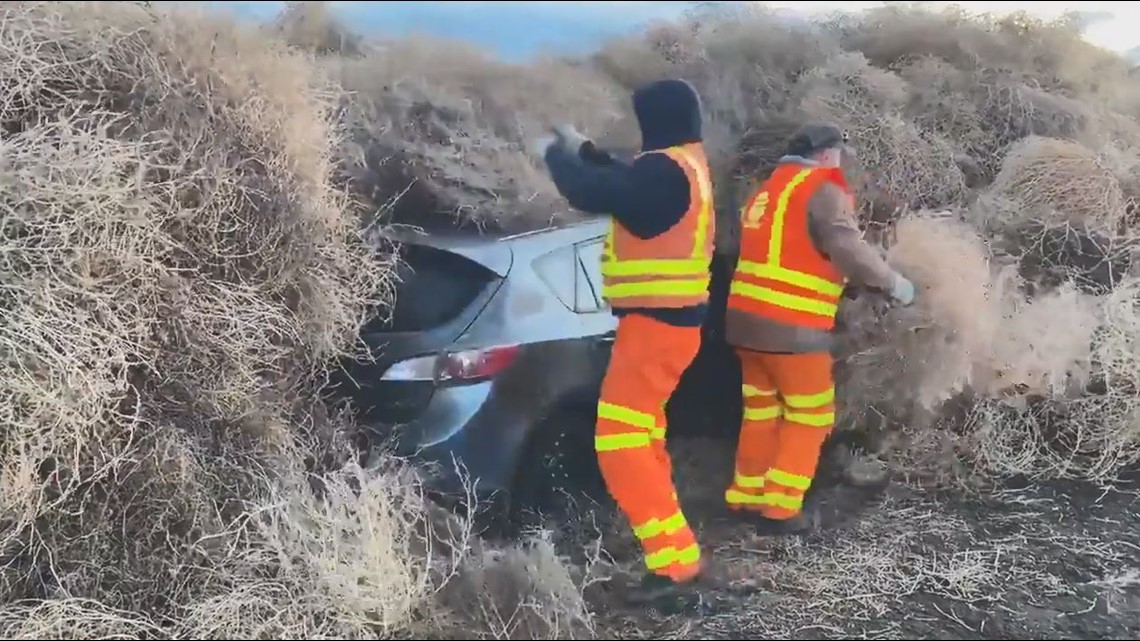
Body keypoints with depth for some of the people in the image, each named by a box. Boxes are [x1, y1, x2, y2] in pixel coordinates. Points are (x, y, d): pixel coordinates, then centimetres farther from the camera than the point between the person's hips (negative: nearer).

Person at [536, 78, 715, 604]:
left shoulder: (665, 169, -22)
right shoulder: (684, 165, 10)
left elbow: (591, 194, -25)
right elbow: (627, 185, 27)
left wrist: (558, 156, -6)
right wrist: (584, 150, 20)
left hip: (655, 322, -11)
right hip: (667, 318, 11)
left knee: (619, 441, -12)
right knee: (641, 428, 26)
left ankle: (676, 560, -13)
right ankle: (660, 521, 41)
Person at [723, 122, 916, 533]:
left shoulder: (768, 190, 19)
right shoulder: (823, 191, -7)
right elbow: (849, 251, -17)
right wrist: (893, 283, -2)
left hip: (748, 318, 8)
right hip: (790, 327, -8)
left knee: (762, 411, 16)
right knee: (810, 415, 4)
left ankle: (745, 497, 20)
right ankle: (780, 508, 3)